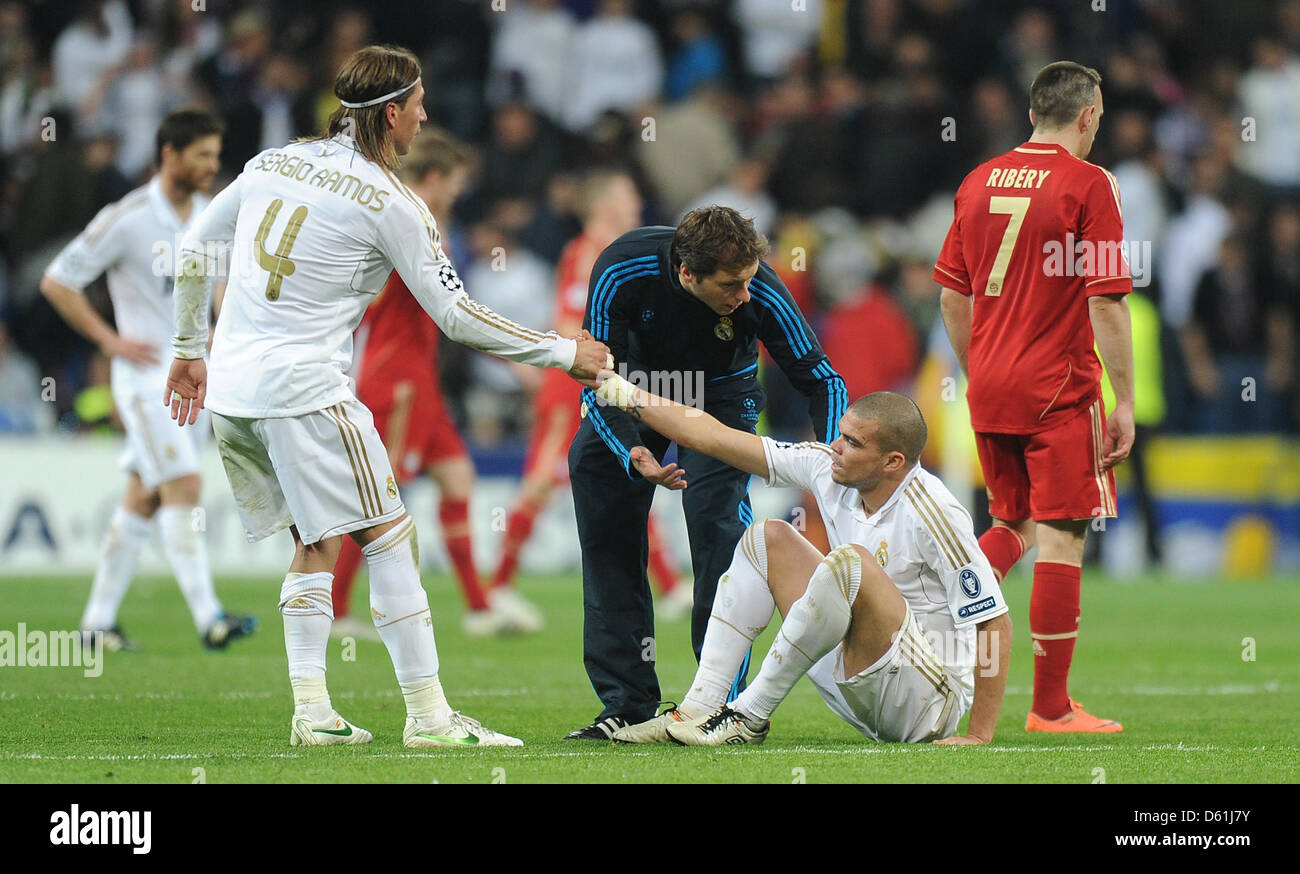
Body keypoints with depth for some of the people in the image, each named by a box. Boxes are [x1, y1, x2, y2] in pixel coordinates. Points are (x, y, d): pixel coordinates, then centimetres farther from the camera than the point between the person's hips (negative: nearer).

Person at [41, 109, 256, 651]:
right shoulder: (126, 220, -14)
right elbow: (56, 282, -9)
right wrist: (110, 339, -12)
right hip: (147, 375, -7)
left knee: (144, 499, 10)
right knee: (185, 488, -16)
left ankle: (99, 619, 17)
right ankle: (208, 617, -20)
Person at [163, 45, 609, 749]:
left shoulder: (272, 163, 11)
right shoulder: (390, 203, -7)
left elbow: (192, 252, 16)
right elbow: (455, 315, -5)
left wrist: (188, 349, 28)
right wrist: (563, 354, 5)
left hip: (231, 389, 7)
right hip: (303, 387, -7)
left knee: (314, 544, 16)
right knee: (390, 538, -2)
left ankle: (311, 711, 9)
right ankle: (428, 716, -4)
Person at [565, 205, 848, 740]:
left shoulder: (761, 291, -33)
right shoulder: (621, 272, -34)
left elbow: (821, 378, -21)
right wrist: (632, 453, -44)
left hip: (719, 395, -2)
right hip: (636, 383, 2)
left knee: (717, 516, -22)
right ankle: (628, 705, 2)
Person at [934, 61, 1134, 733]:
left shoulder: (980, 180, 9)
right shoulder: (1088, 185, -9)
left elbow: (951, 293, 13)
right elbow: (1106, 302, -13)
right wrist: (1125, 401, -9)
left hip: (989, 391, 6)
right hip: (1060, 388, -6)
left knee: (1012, 524, 21)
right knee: (1060, 537, -1)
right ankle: (1051, 708, 1)